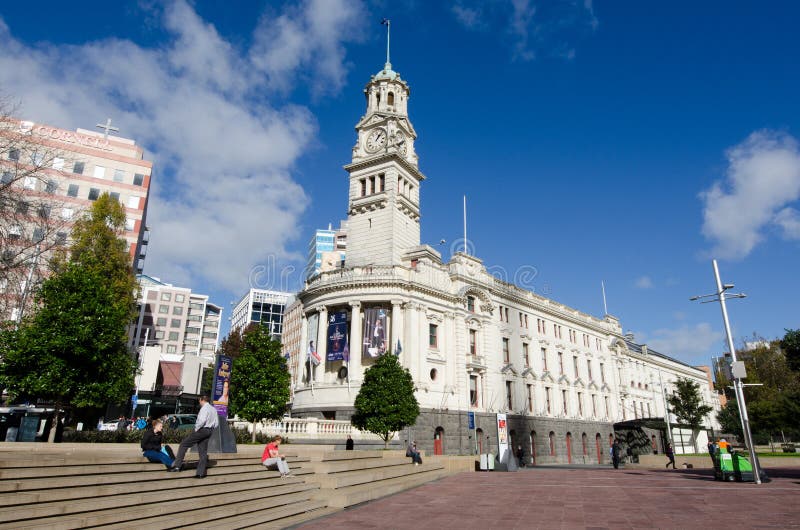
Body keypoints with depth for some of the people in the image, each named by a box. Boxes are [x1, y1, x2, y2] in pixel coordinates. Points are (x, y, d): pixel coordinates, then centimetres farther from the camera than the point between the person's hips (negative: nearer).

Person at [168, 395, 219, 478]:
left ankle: (177, 465, -5)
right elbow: (216, 424, 15)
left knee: (184, 444, 0)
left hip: (202, 430, -8)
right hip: (209, 431, 8)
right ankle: (201, 473, 10)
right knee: (203, 452, 10)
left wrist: (196, 428, -11)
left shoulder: (204, 408, -10)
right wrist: (210, 429, 15)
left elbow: (202, 420, -23)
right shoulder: (214, 409, 16)